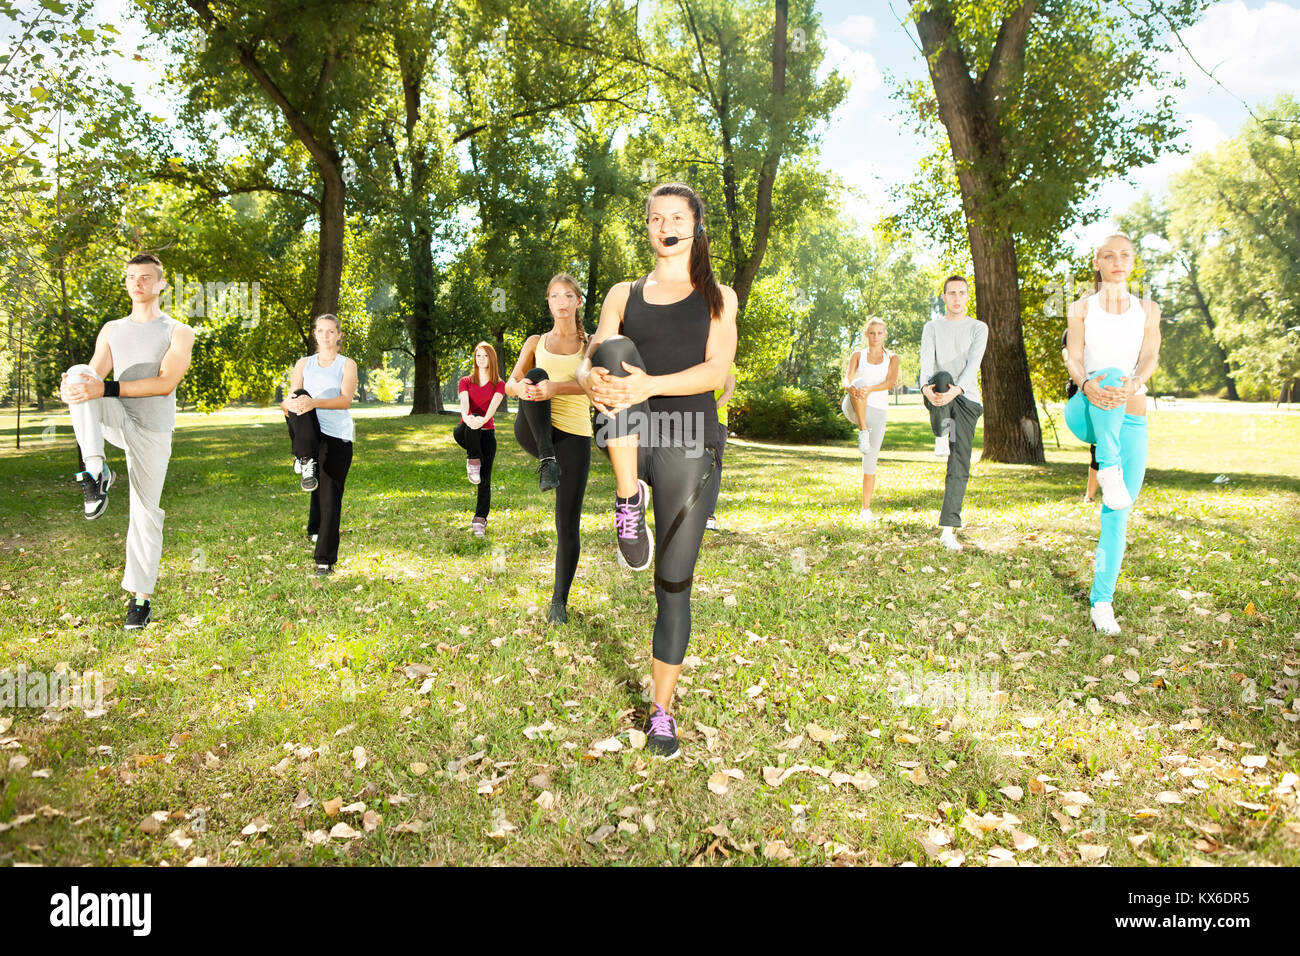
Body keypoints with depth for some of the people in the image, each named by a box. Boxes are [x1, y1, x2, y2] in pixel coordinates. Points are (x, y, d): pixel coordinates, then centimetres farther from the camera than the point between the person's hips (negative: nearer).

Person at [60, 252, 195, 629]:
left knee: (145, 513, -2)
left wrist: (107, 389, -23)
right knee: (80, 373, -26)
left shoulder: (178, 332, 1)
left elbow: (165, 383, -12)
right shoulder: (112, 330, 14)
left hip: (153, 431, -2)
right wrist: (73, 387, -23)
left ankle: (141, 599, 9)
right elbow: (96, 373, 2)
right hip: (116, 419, 3)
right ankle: (96, 472, -31)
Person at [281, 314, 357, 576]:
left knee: (330, 499, -5)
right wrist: (290, 403, -23)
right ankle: (307, 463, -38)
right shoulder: (303, 364, 15)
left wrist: (314, 402, -28)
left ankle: (325, 559, 5)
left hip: (337, 437, -2)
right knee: (300, 396, -27)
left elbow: (345, 400, -9)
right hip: (309, 436, 2)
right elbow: (289, 399, 3)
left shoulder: (347, 365, 7)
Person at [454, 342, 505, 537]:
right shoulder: (466, 382, 9)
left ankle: (480, 520, 0)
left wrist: (484, 419, -37)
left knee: (485, 479, -7)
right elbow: (464, 403, -12)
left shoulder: (498, 384, 7)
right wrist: (467, 417, -37)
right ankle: (473, 462, -29)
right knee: (471, 422, -38)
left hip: (486, 432, 1)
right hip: (465, 433, 0)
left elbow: (493, 406, -14)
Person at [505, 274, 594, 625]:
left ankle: (559, 600, 13)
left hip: (574, 436, -1)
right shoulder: (536, 342, 15)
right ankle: (546, 461, -30)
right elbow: (510, 383, 4)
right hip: (533, 433, 1)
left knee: (568, 524, -3)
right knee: (537, 375, -29)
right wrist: (521, 388, -22)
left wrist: (555, 388, -29)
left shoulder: (590, 345, 11)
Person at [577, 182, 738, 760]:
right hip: (629, 441, 1)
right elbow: (591, 361, 3)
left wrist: (650, 385, -24)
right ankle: (629, 501, -22)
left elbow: (716, 371, -6)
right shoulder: (624, 294, 15)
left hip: (688, 443, -1)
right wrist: (592, 381, -24)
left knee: (674, 583, -1)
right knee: (616, 350, -29)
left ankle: (662, 708, 16)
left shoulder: (718, 298, 11)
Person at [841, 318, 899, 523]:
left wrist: (870, 389, -30)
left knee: (871, 459, -4)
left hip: (877, 411, 1)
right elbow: (847, 379, -6)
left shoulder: (892, 358, 11)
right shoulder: (857, 356, 11)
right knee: (860, 383, -33)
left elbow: (891, 381, -9)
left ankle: (866, 510, 3)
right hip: (854, 408, -1)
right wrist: (852, 388, -32)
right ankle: (863, 432, -34)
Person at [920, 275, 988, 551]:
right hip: (937, 396, 0)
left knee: (960, 463, -6)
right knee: (942, 378, -38)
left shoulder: (978, 328, 11)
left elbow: (973, 364, -6)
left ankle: (948, 530, -4)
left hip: (966, 397, 1)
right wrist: (926, 387, -27)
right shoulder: (932, 327, 13)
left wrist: (958, 389, -26)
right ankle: (941, 434, -15)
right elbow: (927, 361, -5)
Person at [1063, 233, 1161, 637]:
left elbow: (1150, 357, -3)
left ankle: (1102, 601, 4)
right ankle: (1108, 472, -49)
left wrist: (1133, 385, -27)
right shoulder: (1081, 309, 10)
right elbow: (1073, 358, -4)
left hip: (1131, 419, 2)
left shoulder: (1147, 310, 13)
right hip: (1085, 413, -2)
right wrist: (1087, 385, -28)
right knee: (1111, 373, -35)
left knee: (1118, 513, -4)